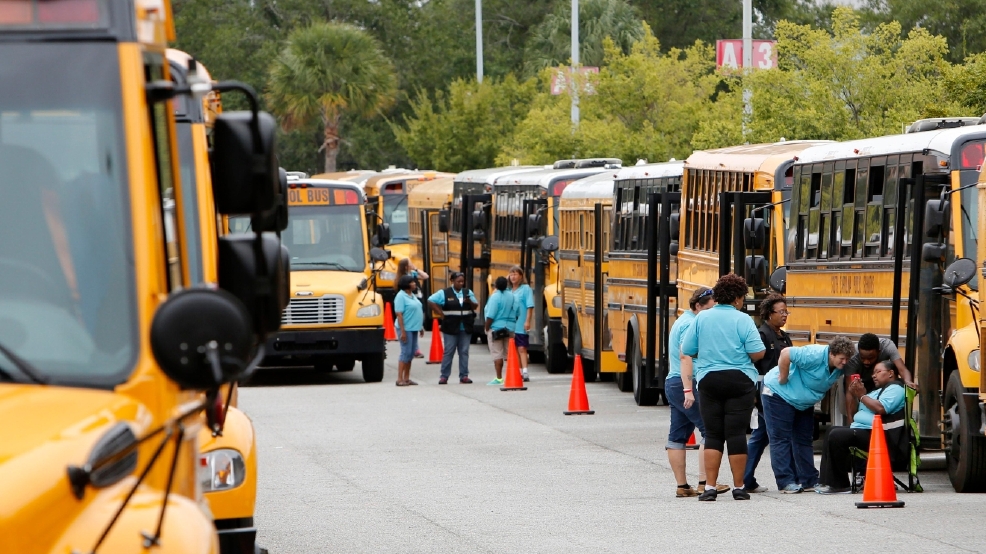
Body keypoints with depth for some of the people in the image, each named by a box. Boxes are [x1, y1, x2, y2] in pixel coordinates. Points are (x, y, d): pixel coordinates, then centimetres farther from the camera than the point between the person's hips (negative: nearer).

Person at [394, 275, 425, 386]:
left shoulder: (412, 296, 13)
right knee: (406, 353, -8)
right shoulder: (401, 296, -13)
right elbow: (399, 314, -18)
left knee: (411, 354, 10)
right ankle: (400, 379, -4)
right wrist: (402, 331, -22)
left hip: (414, 329, 9)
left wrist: (421, 327, 19)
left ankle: (407, 378, 16)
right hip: (406, 329, -9)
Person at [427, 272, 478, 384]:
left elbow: (476, 306, 9)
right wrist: (441, 314, -5)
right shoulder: (444, 293, 0)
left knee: (464, 352, 4)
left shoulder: (468, 292, 10)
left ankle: (464, 376, 8)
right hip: (450, 328, -3)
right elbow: (430, 302, 0)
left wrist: (470, 302, -13)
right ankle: (444, 376, 3)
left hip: (465, 328, 3)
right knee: (449, 352, -2)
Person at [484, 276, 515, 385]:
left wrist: (487, 328, -8)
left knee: (497, 354, -4)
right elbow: (515, 313, 8)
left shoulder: (495, 297, -15)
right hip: (509, 329, 7)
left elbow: (490, 316, -19)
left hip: (496, 328, -7)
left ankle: (499, 378, -5)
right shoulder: (511, 296, 6)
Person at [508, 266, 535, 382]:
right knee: (515, 349, 12)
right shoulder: (509, 290, 12)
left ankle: (525, 372, -14)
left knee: (522, 348, -11)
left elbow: (530, 307, -11)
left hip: (521, 325, -6)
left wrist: (528, 321, -17)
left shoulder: (526, 289, -5)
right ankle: (519, 372, 19)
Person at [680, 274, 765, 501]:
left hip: (709, 380, 2)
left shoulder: (701, 318, 3)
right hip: (740, 381, -2)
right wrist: (739, 352, 9)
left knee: (713, 435, 6)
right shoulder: (742, 320, -6)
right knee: (736, 434, 2)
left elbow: (687, 351, 4)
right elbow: (757, 352, -11)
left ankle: (710, 487, 1)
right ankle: (738, 487, 6)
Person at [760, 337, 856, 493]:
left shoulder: (840, 367, -7)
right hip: (779, 393, -8)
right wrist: (783, 379, -28)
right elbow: (785, 354, -38)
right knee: (781, 439, -8)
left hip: (803, 402, 8)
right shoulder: (814, 355, -33)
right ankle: (786, 481, -9)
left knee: (804, 440, 10)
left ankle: (809, 480, 14)